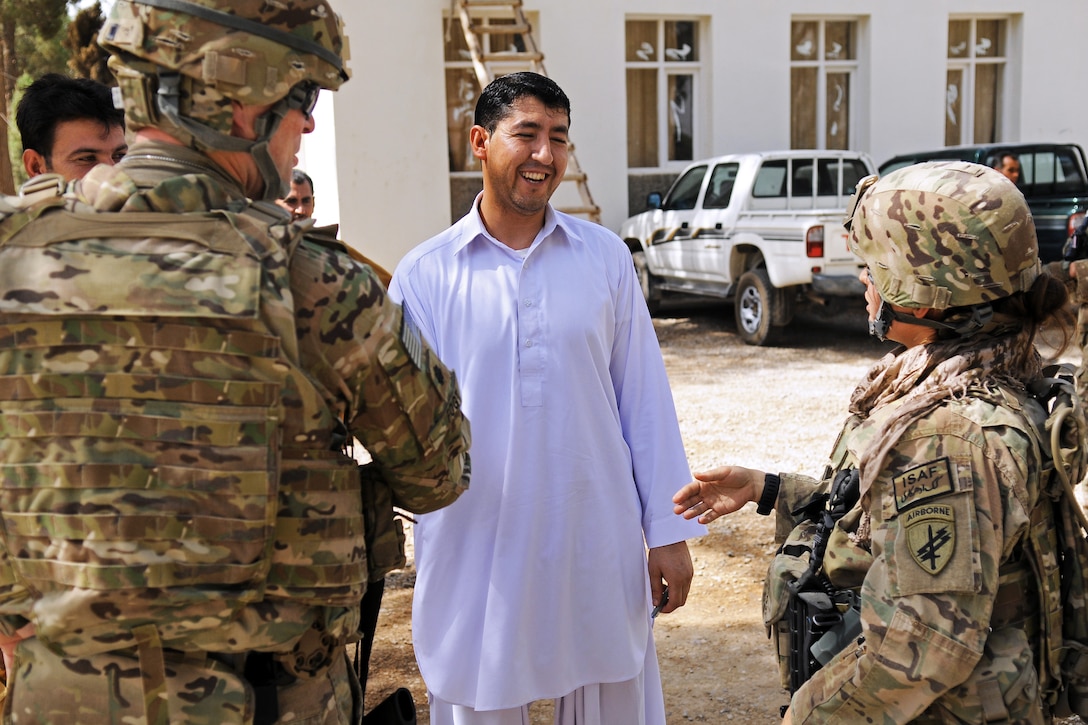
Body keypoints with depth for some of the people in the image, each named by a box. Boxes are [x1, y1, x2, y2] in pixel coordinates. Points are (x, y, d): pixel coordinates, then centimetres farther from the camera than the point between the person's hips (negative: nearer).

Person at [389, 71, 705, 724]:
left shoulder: (605, 256, 2)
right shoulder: (423, 276, -3)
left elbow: (644, 400, 4)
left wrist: (670, 531, 4)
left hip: (599, 550, 2)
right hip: (475, 554, -1)